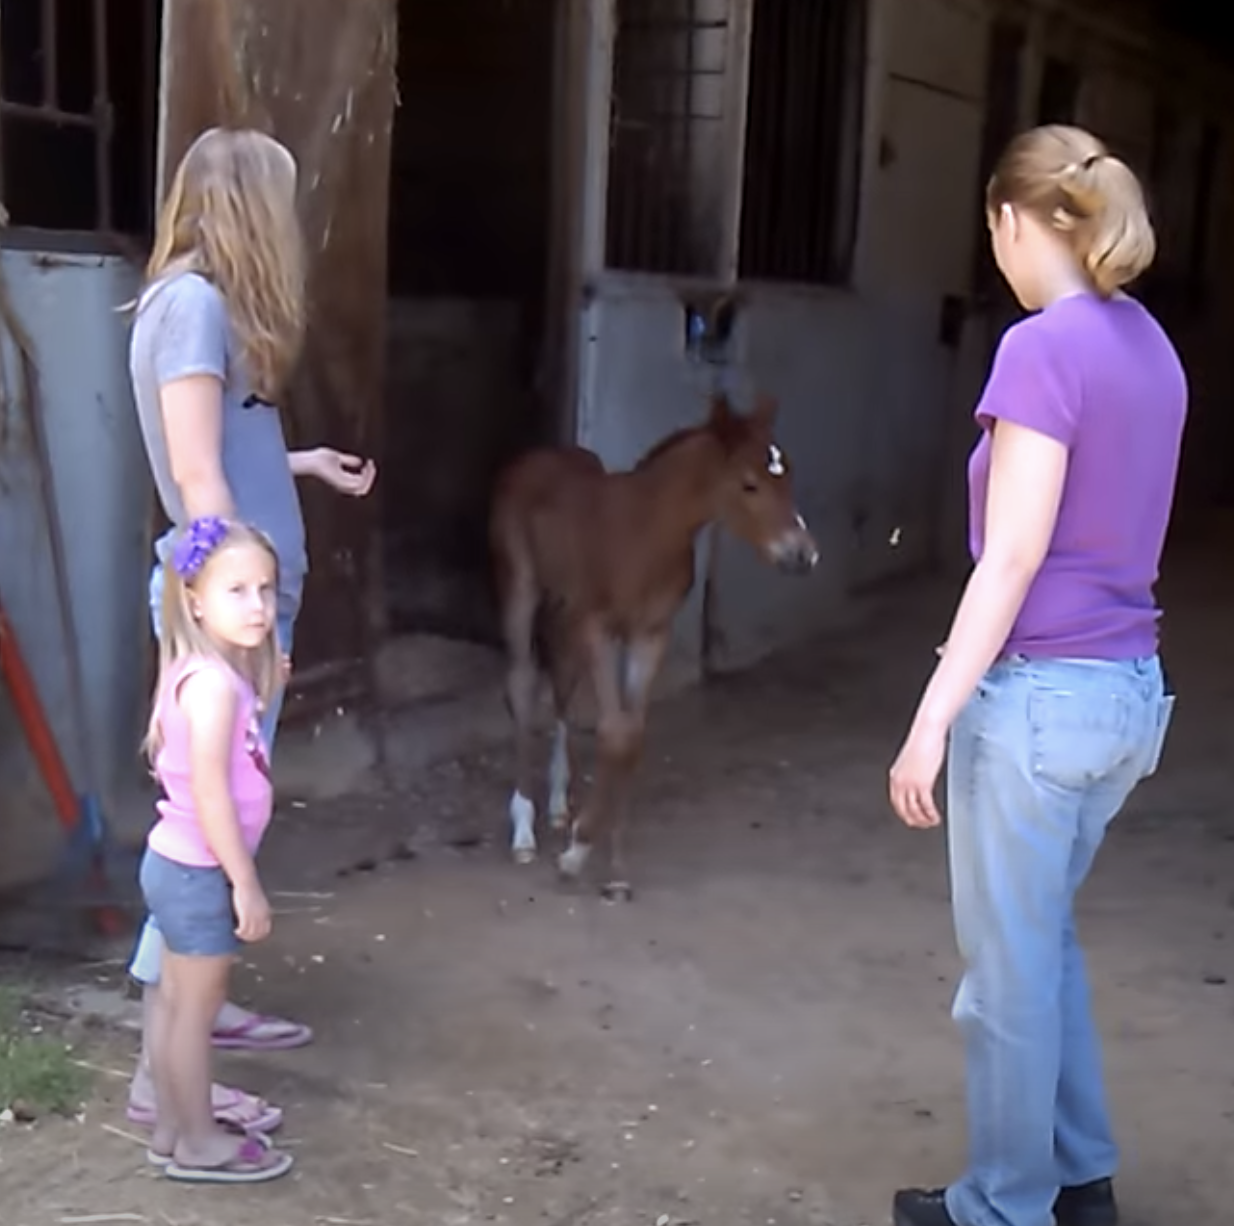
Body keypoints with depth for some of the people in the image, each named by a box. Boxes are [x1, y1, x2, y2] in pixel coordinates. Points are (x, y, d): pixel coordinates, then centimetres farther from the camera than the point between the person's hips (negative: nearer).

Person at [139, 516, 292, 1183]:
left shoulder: (204, 673, 5)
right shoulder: (213, 682, -25)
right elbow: (210, 794, -26)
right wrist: (246, 883, -21)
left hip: (177, 862, 9)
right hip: (198, 871, -9)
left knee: (174, 1000, 18)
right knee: (197, 1006, 5)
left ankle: (171, 1128, 31)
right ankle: (199, 1143, 19)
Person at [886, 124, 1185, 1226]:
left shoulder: (1043, 348, -16)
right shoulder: (1152, 349, 8)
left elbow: (1011, 558, -19)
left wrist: (932, 720, -16)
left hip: (1041, 693, -9)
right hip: (1128, 687, 9)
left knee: (1008, 969, 8)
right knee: (1043, 937, 24)